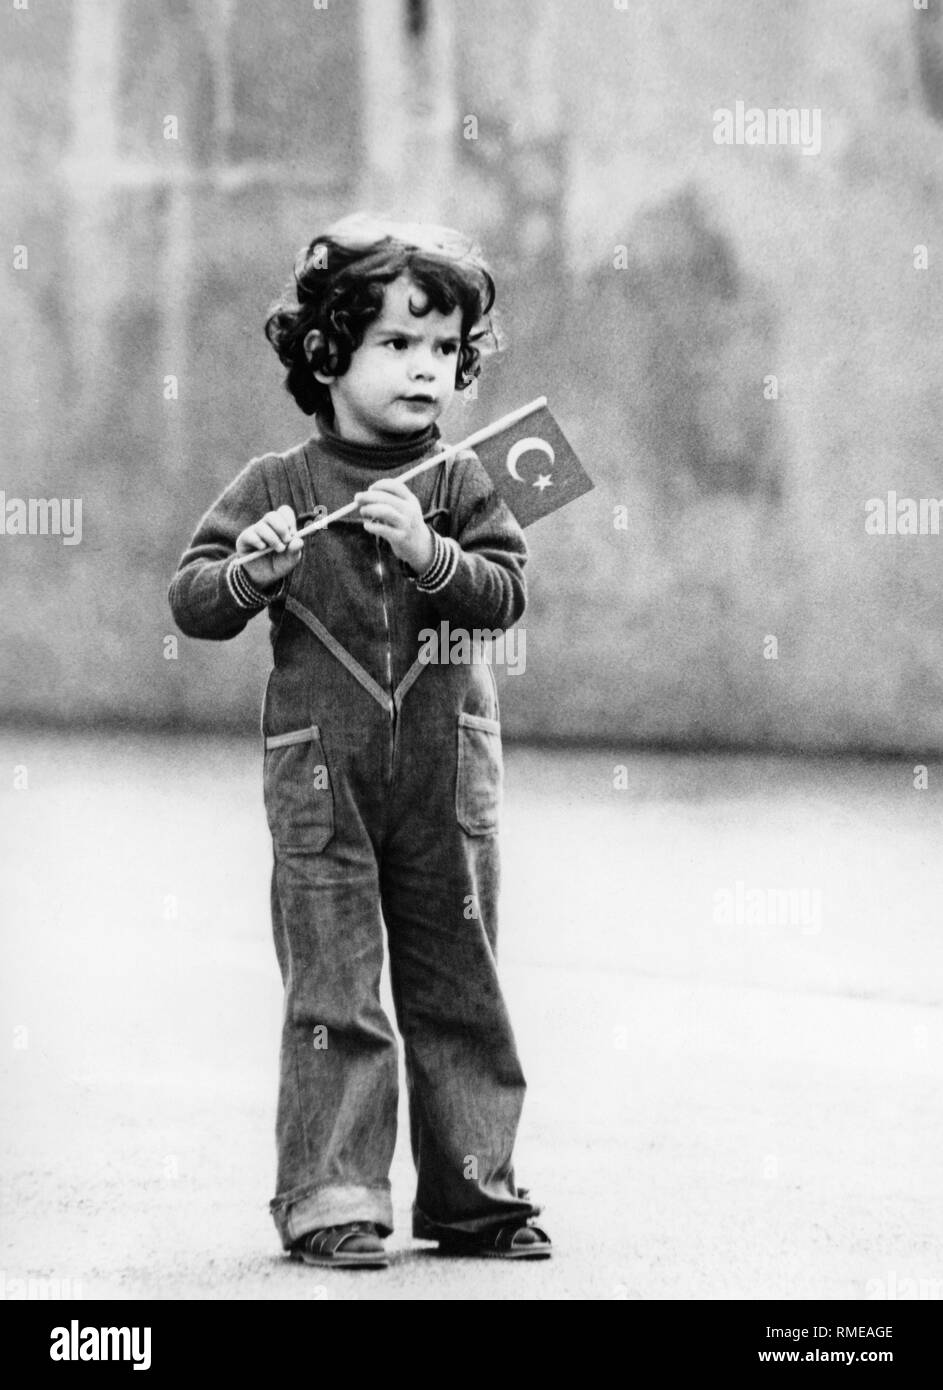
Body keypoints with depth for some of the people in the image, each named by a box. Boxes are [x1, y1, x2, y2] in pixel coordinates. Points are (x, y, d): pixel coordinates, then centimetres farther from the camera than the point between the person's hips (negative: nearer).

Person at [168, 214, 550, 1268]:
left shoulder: (461, 484, 2)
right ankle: (329, 1203, 3)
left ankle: (473, 1192, 18)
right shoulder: (277, 487, -1)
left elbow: (505, 592, -9)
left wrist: (430, 555, -25)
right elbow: (192, 599, -2)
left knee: (460, 991, 9)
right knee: (331, 995, -1)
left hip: (445, 767, 2)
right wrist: (249, 572, -22)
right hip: (321, 773, -2)